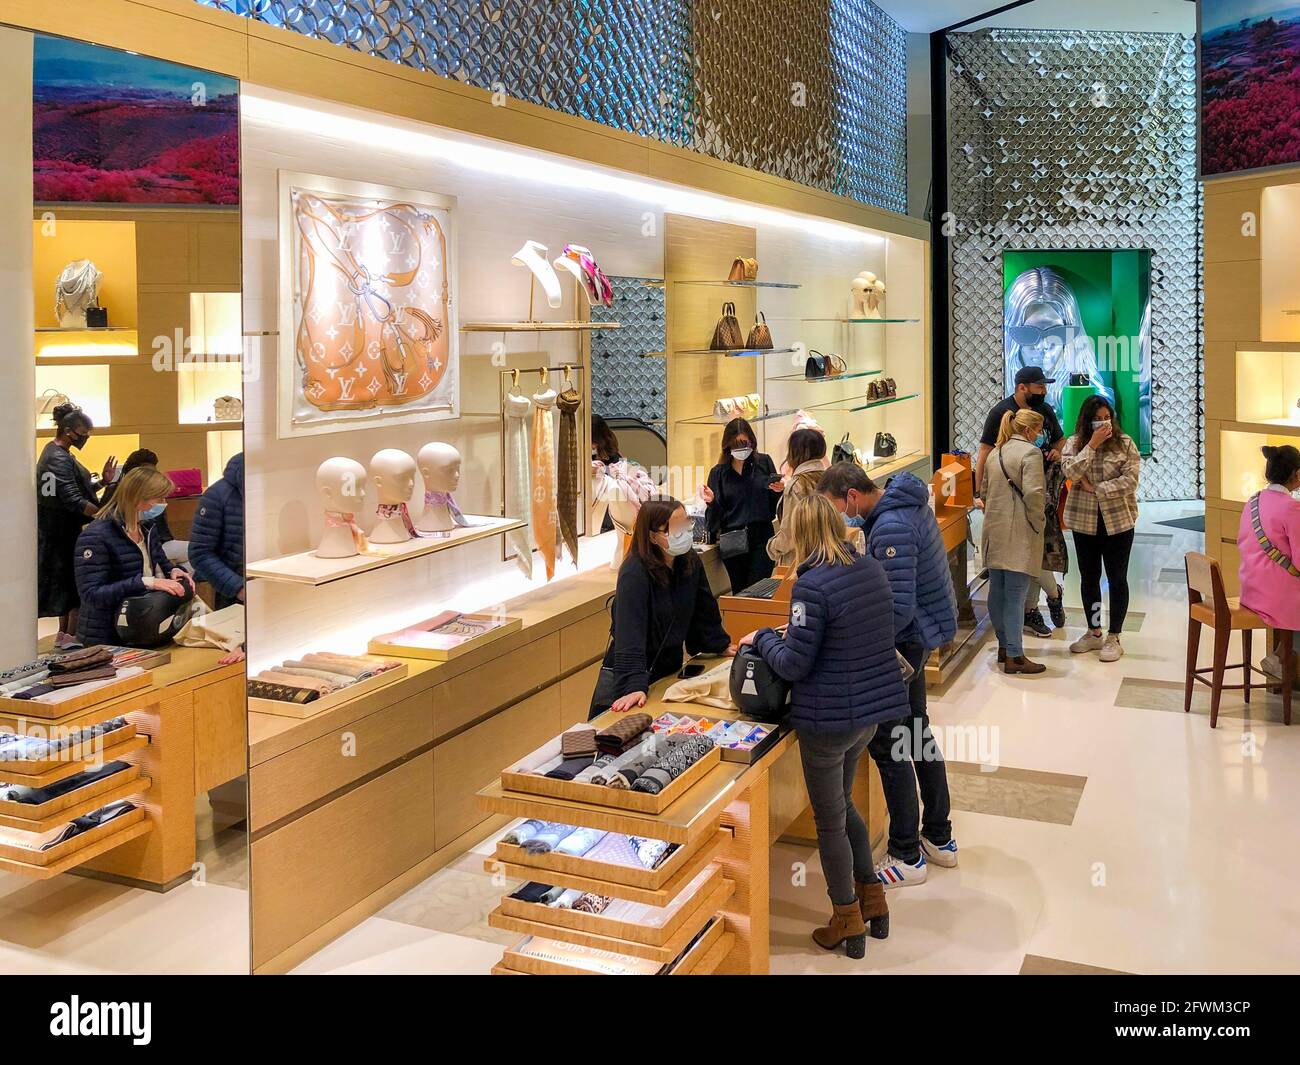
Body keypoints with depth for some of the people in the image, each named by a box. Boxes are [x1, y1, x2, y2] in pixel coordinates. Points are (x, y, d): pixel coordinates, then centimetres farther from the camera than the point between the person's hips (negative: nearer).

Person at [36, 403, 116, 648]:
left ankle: (63, 634, 23)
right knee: (78, 582, -4)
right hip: (68, 532, -10)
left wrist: (102, 482, 3)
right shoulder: (60, 459, -19)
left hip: (58, 532, 10)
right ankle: (72, 636, 0)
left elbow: (75, 488, 14)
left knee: (67, 581, 16)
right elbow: (74, 501, -26)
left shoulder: (53, 452, 13)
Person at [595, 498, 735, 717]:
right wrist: (635, 686, -41)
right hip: (627, 678, -6)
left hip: (670, 669, 6)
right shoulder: (634, 573, -25)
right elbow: (630, 633, -33)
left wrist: (722, 646, 18)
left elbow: (704, 609, 12)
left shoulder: (690, 562, -4)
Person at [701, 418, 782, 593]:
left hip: (761, 538, -1)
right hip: (732, 542, 1)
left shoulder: (764, 462, 5)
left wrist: (779, 491, -11)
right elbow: (715, 517, 5)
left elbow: (775, 505, 9)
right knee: (739, 591, 7)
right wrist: (712, 501, -14)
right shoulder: (718, 472, 6)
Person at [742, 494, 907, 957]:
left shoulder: (811, 585, -24)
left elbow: (793, 665, -20)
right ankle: (873, 898, 35)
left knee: (829, 820, 11)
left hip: (829, 719, -8)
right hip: (874, 708, 8)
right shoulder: (872, 569, 1)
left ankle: (848, 921, 24)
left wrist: (762, 638, -1)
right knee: (842, 802, 27)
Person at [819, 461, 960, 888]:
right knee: (915, 727, 20)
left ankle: (906, 857, 9)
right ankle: (939, 838, 32)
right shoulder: (906, 499, 5)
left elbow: (899, 606, -30)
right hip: (924, 629, 11)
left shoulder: (891, 528, -27)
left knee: (885, 739, -1)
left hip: (908, 637, -10)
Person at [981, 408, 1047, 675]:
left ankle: (1004, 645, 26)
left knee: (997, 591, 14)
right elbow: (1033, 493, -19)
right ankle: (1014, 656, -4)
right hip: (1019, 534, -8)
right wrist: (1037, 524, -8)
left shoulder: (994, 453, 14)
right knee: (1015, 594, -6)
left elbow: (984, 490, 21)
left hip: (995, 531, 8)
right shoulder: (1030, 452, -11)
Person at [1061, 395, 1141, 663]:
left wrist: (1097, 489, -15)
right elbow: (1071, 472, -17)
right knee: (1089, 578, 12)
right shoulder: (1075, 443, 0)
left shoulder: (1124, 443, -4)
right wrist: (1092, 445, -20)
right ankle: (1093, 632, 26)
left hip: (1118, 520, -2)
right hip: (1084, 520, 2)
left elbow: (1130, 479, -13)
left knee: (1117, 579, 4)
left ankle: (1114, 637, 13)